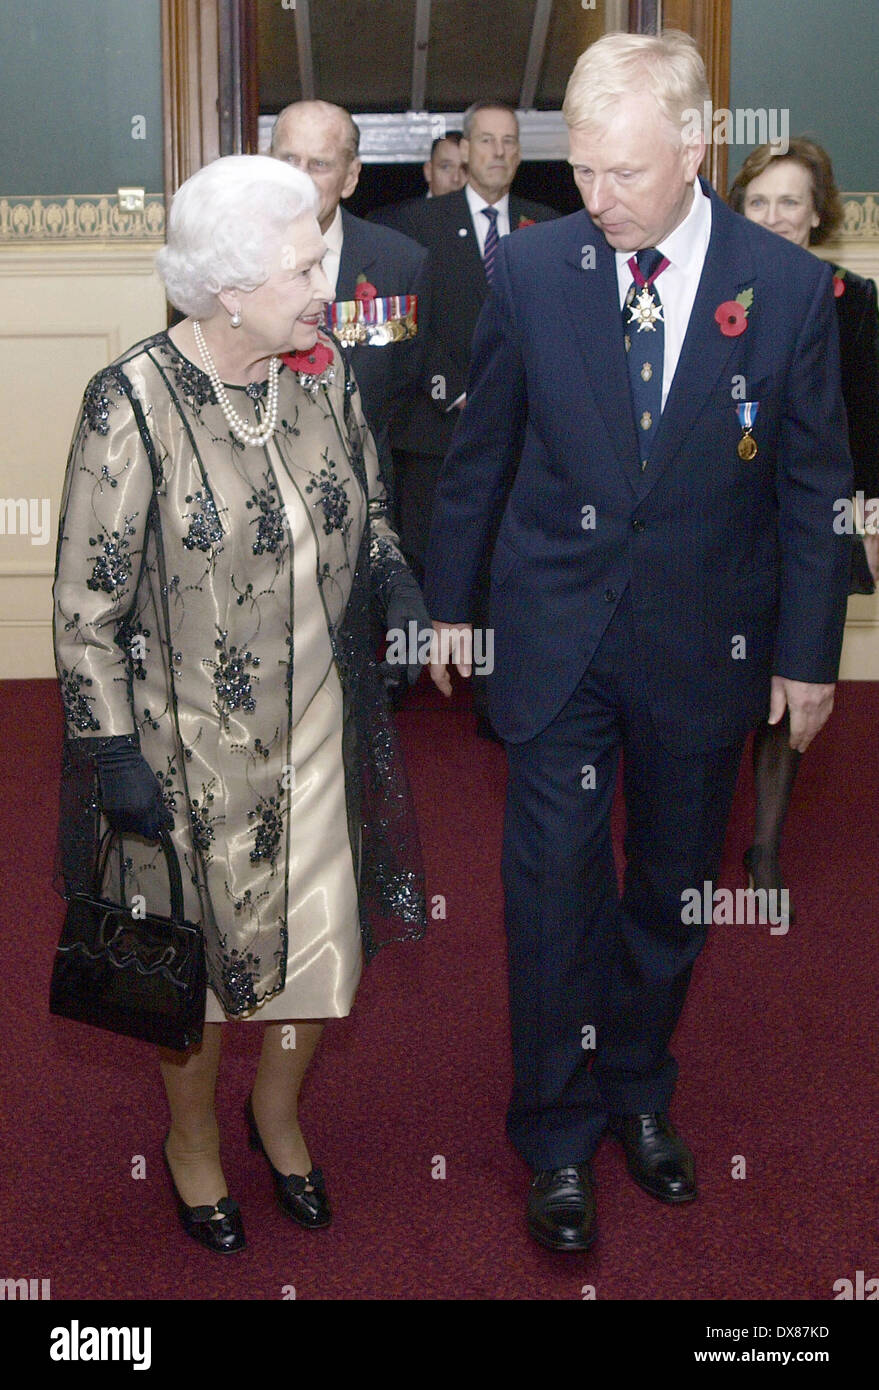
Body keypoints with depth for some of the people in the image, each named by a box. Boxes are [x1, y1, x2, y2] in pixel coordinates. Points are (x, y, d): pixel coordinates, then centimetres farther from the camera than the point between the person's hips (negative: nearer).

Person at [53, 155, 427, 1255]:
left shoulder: (322, 374, -2)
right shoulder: (131, 404, -19)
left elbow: (366, 508, 14)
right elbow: (87, 601, -14)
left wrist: (393, 581, -8)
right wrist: (113, 755, -14)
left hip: (317, 733, 5)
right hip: (191, 749, -5)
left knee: (319, 939, 16)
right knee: (201, 955, 14)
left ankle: (278, 1110, 47)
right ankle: (193, 1138, 43)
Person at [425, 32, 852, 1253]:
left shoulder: (790, 287, -8)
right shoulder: (532, 268, -5)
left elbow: (815, 487, -1)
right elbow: (481, 451, 5)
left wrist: (807, 656, 0)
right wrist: (451, 601, 9)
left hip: (705, 645, 1)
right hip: (556, 633, 0)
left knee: (675, 886, 14)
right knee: (554, 884, 2)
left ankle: (640, 1091, 37)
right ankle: (559, 1136, 21)